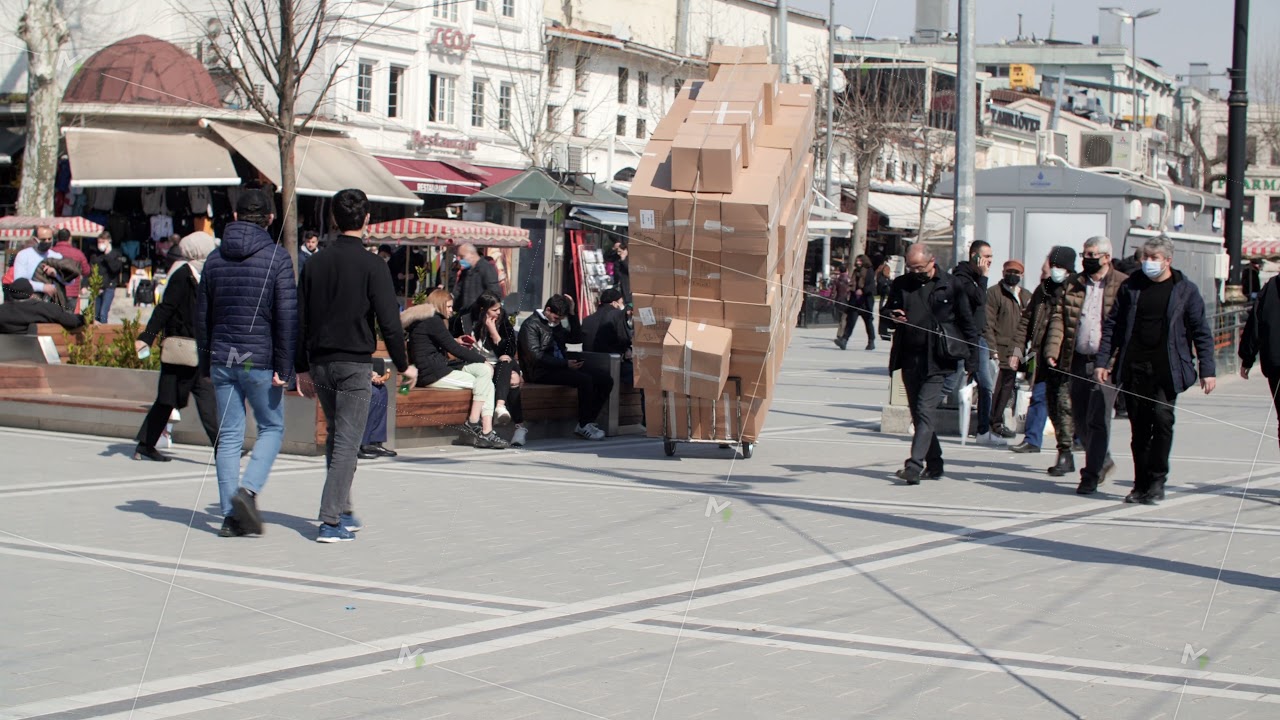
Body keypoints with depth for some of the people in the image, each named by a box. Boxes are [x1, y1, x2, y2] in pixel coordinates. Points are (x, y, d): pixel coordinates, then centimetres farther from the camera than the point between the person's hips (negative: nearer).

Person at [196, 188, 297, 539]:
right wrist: (284, 367, -8)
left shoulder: (215, 258, 9)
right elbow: (287, 316, -11)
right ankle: (248, 490, -10)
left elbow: (202, 315, 13)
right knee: (272, 428, 11)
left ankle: (231, 516, 5)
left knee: (229, 435, 8)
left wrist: (206, 362, 21)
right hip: (259, 360, -4)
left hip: (222, 360, 4)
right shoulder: (277, 257, -6)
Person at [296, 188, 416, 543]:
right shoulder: (372, 266, -10)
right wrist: (403, 365, -1)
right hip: (355, 364, -5)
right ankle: (331, 521, -7)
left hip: (320, 363, 5)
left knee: (335, 436, 18)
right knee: (347, 442, -3)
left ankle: (342, 511, 23)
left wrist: (302, 367, 16)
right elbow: (389, 321, -12)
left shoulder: (316, 262, 6)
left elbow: (301, 318, 9)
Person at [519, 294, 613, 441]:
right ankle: (583, 426, -18)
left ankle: (587, 422, -6)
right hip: (542, 373, -9)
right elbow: (536, 356, -16)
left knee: (605, 380, -7)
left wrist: (572, 314, 10)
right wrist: (566, 364, -19)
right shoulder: (531, 325, -5)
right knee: (585, 380, -30)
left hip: (560, 368, 9)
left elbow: (577, 338, 20)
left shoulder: (555, 324, 21)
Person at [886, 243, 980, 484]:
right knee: (918, 414, 10)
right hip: (910, 359, 5)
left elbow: (967, 322, 4)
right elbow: (887, 312, 19)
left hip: (937, 360, -5)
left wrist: (973, 357, 0)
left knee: (925, 411, -15)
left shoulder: (951, 286, 0)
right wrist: (893, 317, -5)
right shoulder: (901, 285, 10)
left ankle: (915, 465, -22)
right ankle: (933, 464, 22)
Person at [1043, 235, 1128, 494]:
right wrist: (1053, 350, -6)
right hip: (1078, 360, 6)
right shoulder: (1074, 284, 12)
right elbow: (1059, 318, 8)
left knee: (1098, 420, -8)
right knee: (1080, 418, 12)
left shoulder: (1123, 285, -2)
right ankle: (1103, 461, 32)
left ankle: (1091, 476, -2)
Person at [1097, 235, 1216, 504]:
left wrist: (1207, 370, -2)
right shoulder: (1131, 286, 8)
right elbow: (1113, 325, 11)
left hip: (1166, 370, -2)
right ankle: (1141, 484, 13)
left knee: (1162, 419, -15)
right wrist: (1103, 360, 4)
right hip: (1134, 368, 2)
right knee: (1139, 426, 5)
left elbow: (1201, 332, 3)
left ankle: (1157, 480, -3)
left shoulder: (1185, 290, 2)